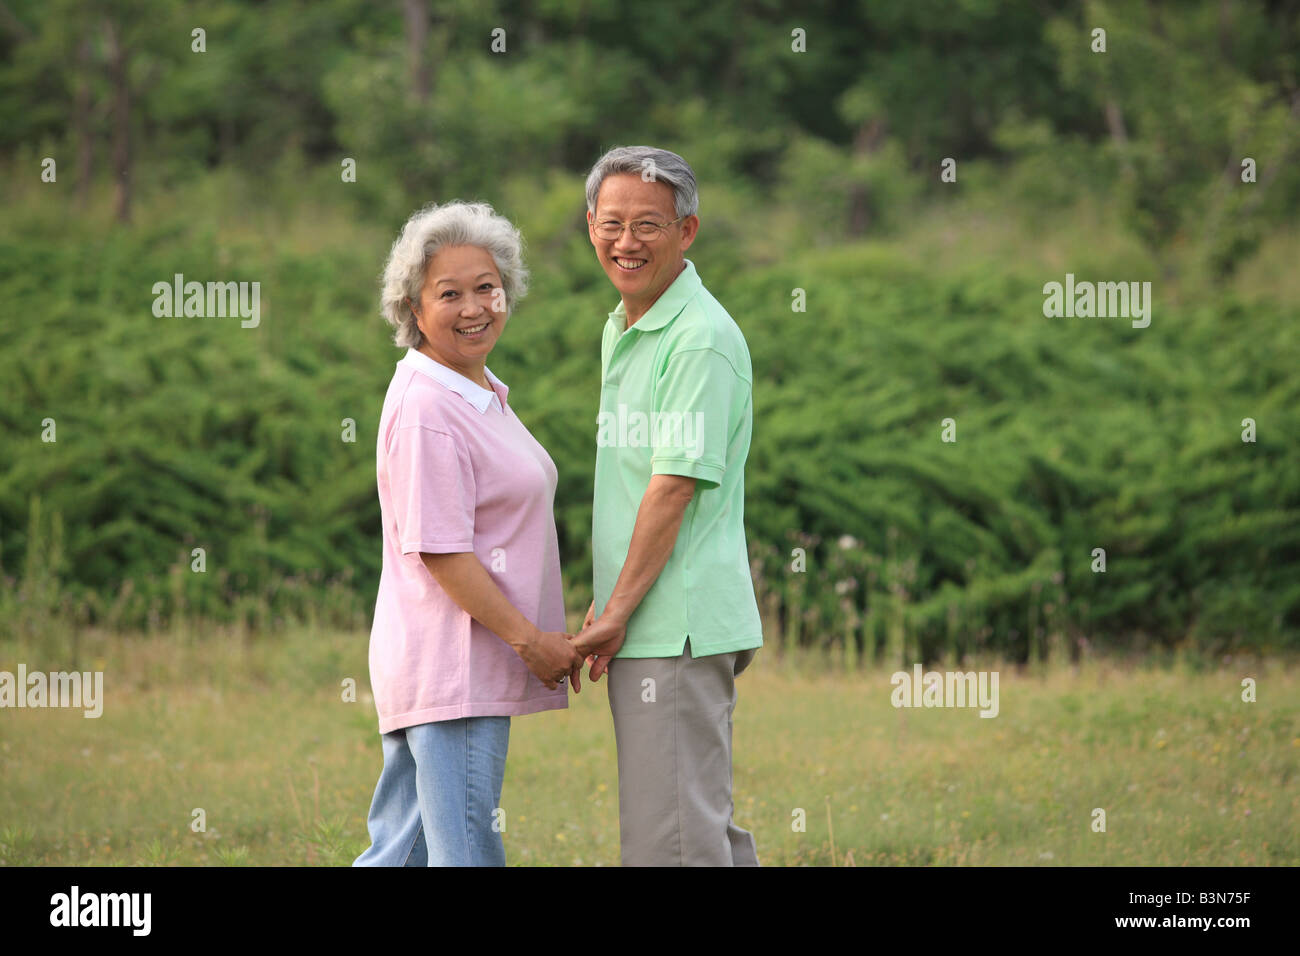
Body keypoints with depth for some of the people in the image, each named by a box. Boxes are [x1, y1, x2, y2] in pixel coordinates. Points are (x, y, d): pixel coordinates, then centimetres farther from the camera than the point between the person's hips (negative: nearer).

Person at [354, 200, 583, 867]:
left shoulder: (482, 393, 17)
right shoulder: (424, 410, -15)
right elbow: (439, 551, -20)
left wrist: (550, 638, 22)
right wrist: (531, 639, -17)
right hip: (452, 665, -10)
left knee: (402, 850, 12)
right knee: (466, 855, -7)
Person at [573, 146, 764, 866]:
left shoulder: (701, 339, -15)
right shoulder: (619, 330, 16)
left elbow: (675, 484, -18)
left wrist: (619, 611, -16)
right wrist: (601, 604, 16)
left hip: (679, 625, -10)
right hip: (640, 626, 10)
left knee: (671, 834, -9)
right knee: (702, 825, 15)